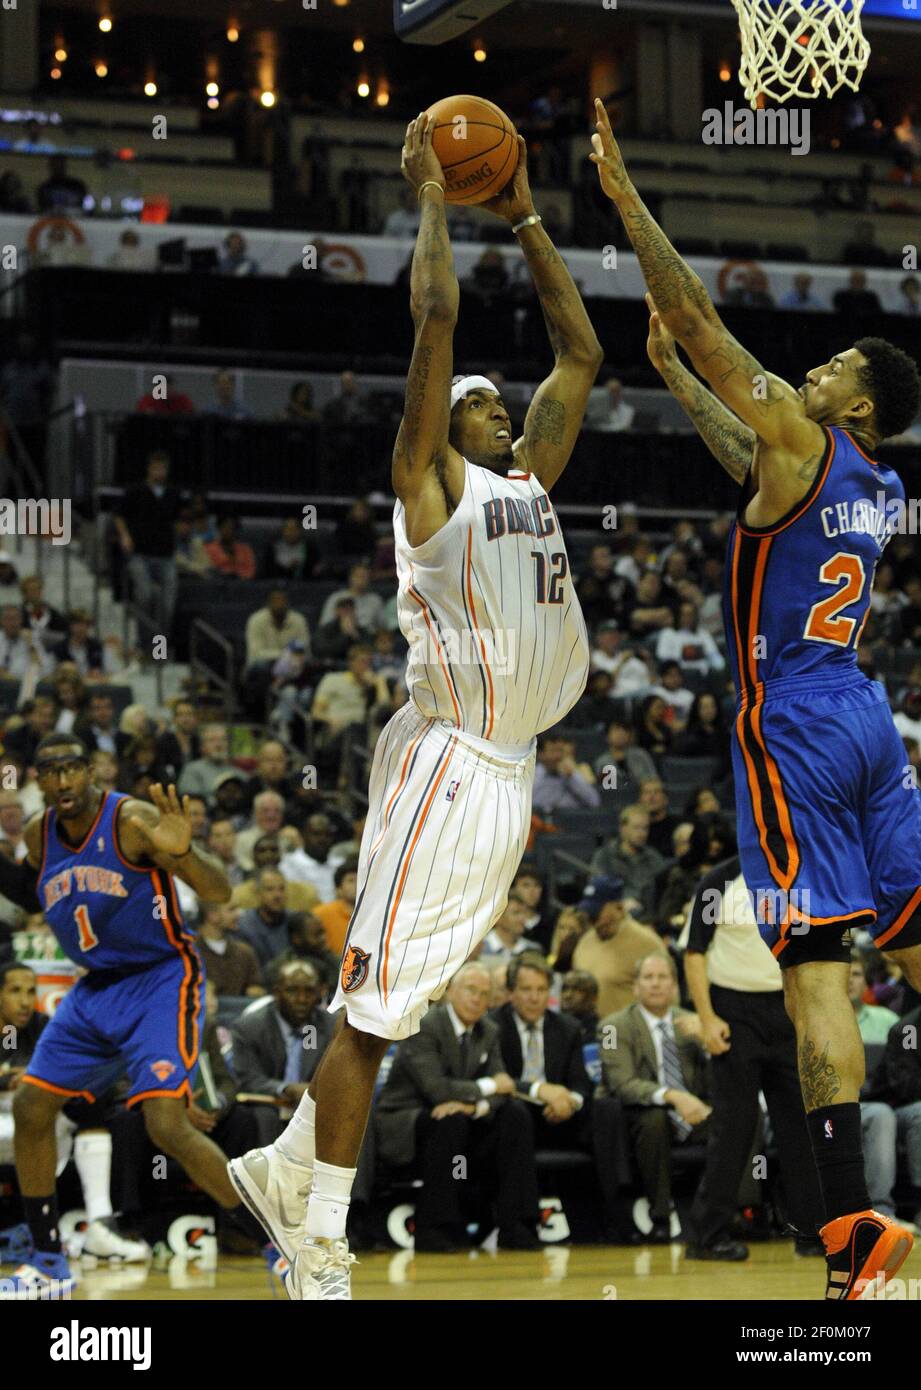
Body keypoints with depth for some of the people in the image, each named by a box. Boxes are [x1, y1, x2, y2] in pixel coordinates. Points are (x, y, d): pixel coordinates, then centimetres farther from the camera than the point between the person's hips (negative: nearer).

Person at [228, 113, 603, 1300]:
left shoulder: (530, 481, 19)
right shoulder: (430, 483, -1)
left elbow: (579, 353, 23)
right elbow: (435, 317, -9)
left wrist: (525, 221, 22)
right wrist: (431, 202, 2)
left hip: (509, 770, 8)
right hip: (446, 762, -8)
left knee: (397, 997, 13)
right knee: (376, 1005, -7)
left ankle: (286, 1167, 24)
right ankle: (320, 1256, -5)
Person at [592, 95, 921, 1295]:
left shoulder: (805, 441, -9)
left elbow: (703, 321, -9)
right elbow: (746, 454, 32)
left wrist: (626, 200, -3)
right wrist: (668, 374, 40)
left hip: (793, 724, -8)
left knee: (815, 968, -11)